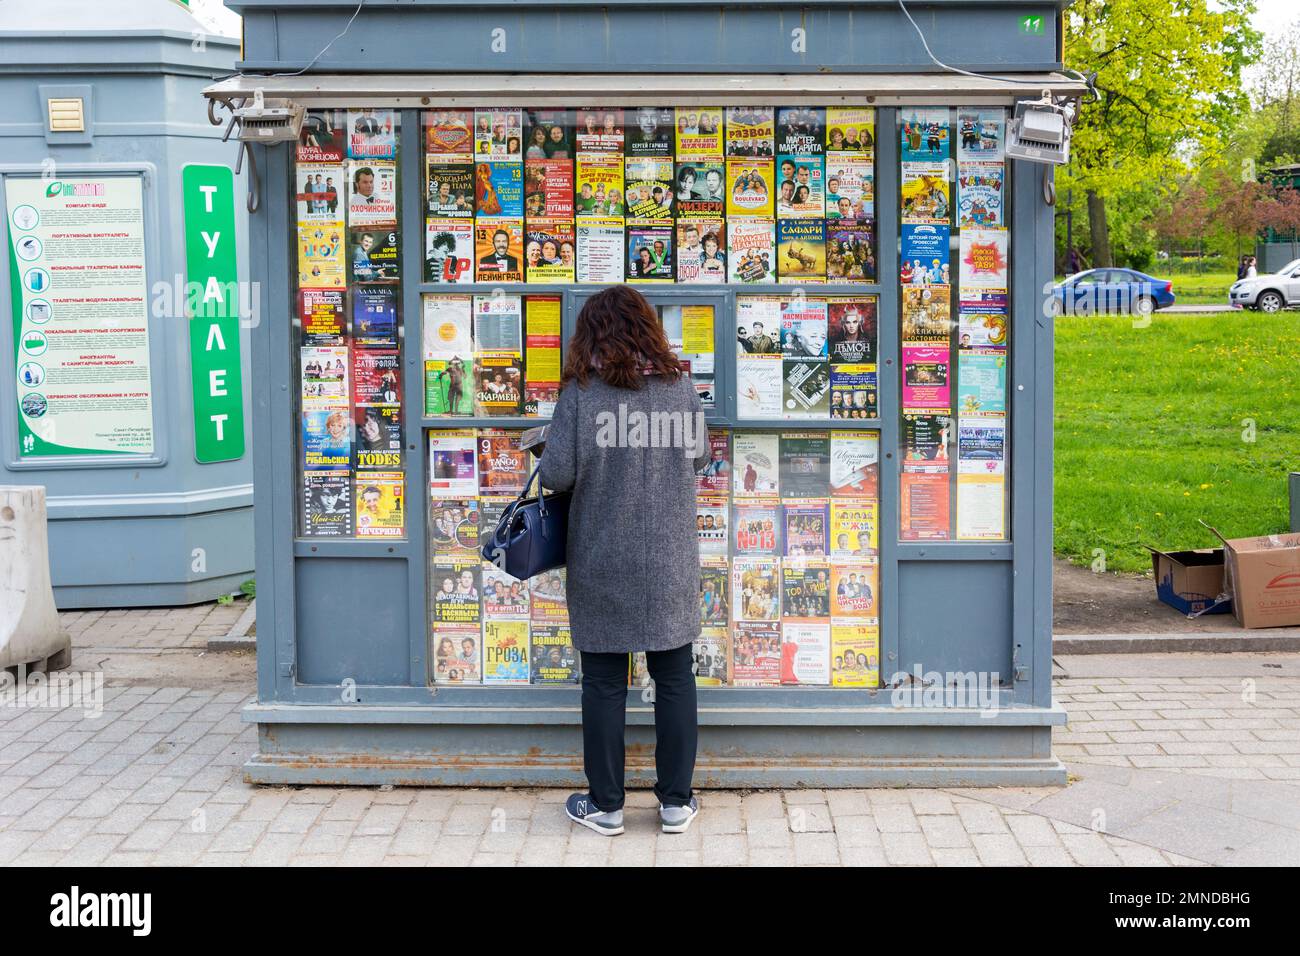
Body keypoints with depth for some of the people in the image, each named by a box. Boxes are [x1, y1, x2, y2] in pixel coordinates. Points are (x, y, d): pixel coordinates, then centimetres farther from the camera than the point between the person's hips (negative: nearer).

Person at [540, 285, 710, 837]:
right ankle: (676, 802, 20)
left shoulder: (581, 391, -9)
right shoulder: (680, 388, -1)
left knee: (603, 683, 8)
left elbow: (556, 474, -12)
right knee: (674, 678, 12)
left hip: (601, 568, -2)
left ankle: (605, 805, 17)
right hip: (670, 565, 2)